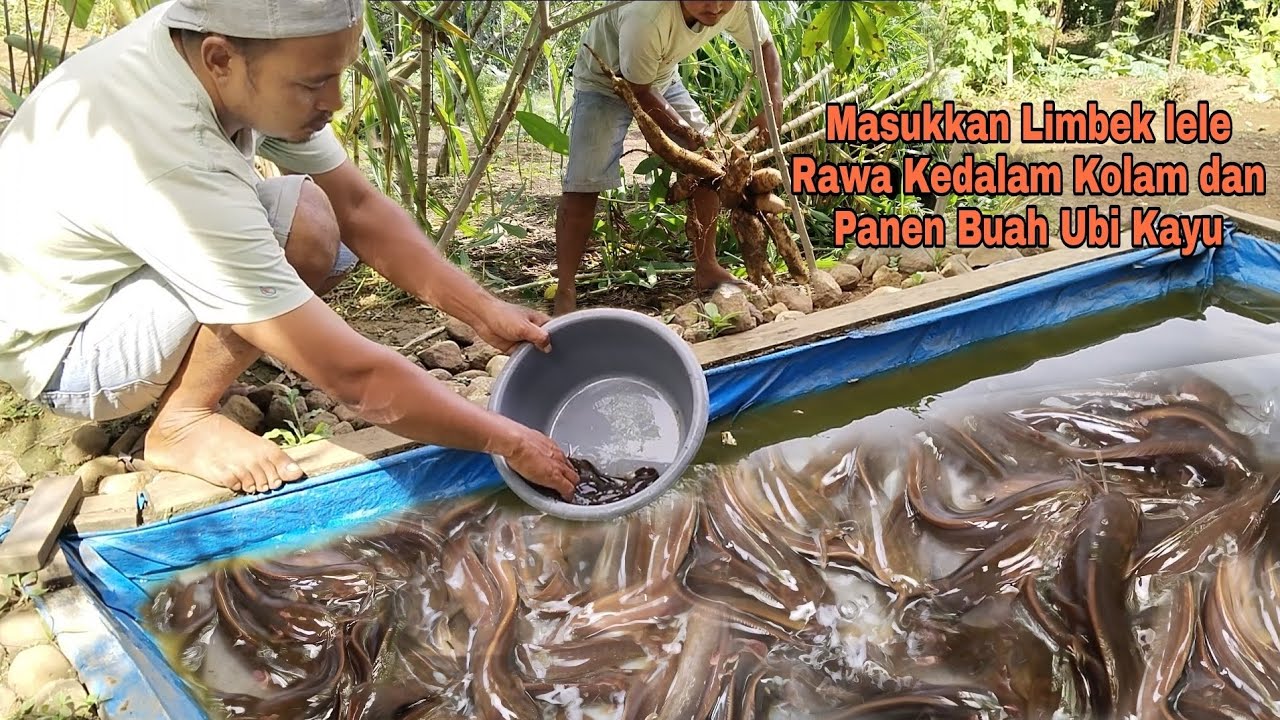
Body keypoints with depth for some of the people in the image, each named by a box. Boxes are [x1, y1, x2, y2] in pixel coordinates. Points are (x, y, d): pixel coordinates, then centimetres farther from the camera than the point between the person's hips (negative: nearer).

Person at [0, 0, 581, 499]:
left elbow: (359, 205, -9)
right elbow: (353, 375, -35)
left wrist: (484, 313, -15)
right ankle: (181, 424, -11)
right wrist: (510, 441, -26)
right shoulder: (174, 170, -39)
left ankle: (194, 376, 4)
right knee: (305, 226, -28)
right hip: (58, 354, -8)